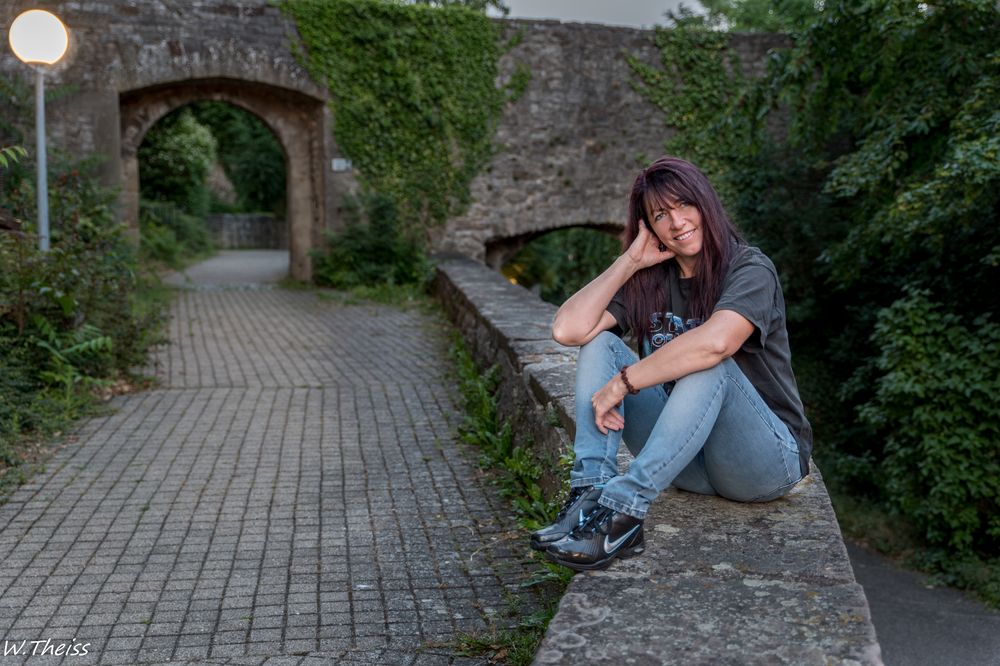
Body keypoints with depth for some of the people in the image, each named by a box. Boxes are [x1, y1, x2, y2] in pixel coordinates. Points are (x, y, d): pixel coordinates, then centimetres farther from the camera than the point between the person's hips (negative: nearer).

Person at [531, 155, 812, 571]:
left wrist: (623, 382, -27)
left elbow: (715, 342, -34)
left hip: (767, 461, -5)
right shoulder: (650, 282, 6)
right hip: (688, 462, 5)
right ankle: (590, 493, -27)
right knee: (599, 343, -9)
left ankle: (624, 506, -40)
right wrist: (630, 261, -6)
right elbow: (568, 329, -11)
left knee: (710, 364, -34)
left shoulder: (750, 269, -10)